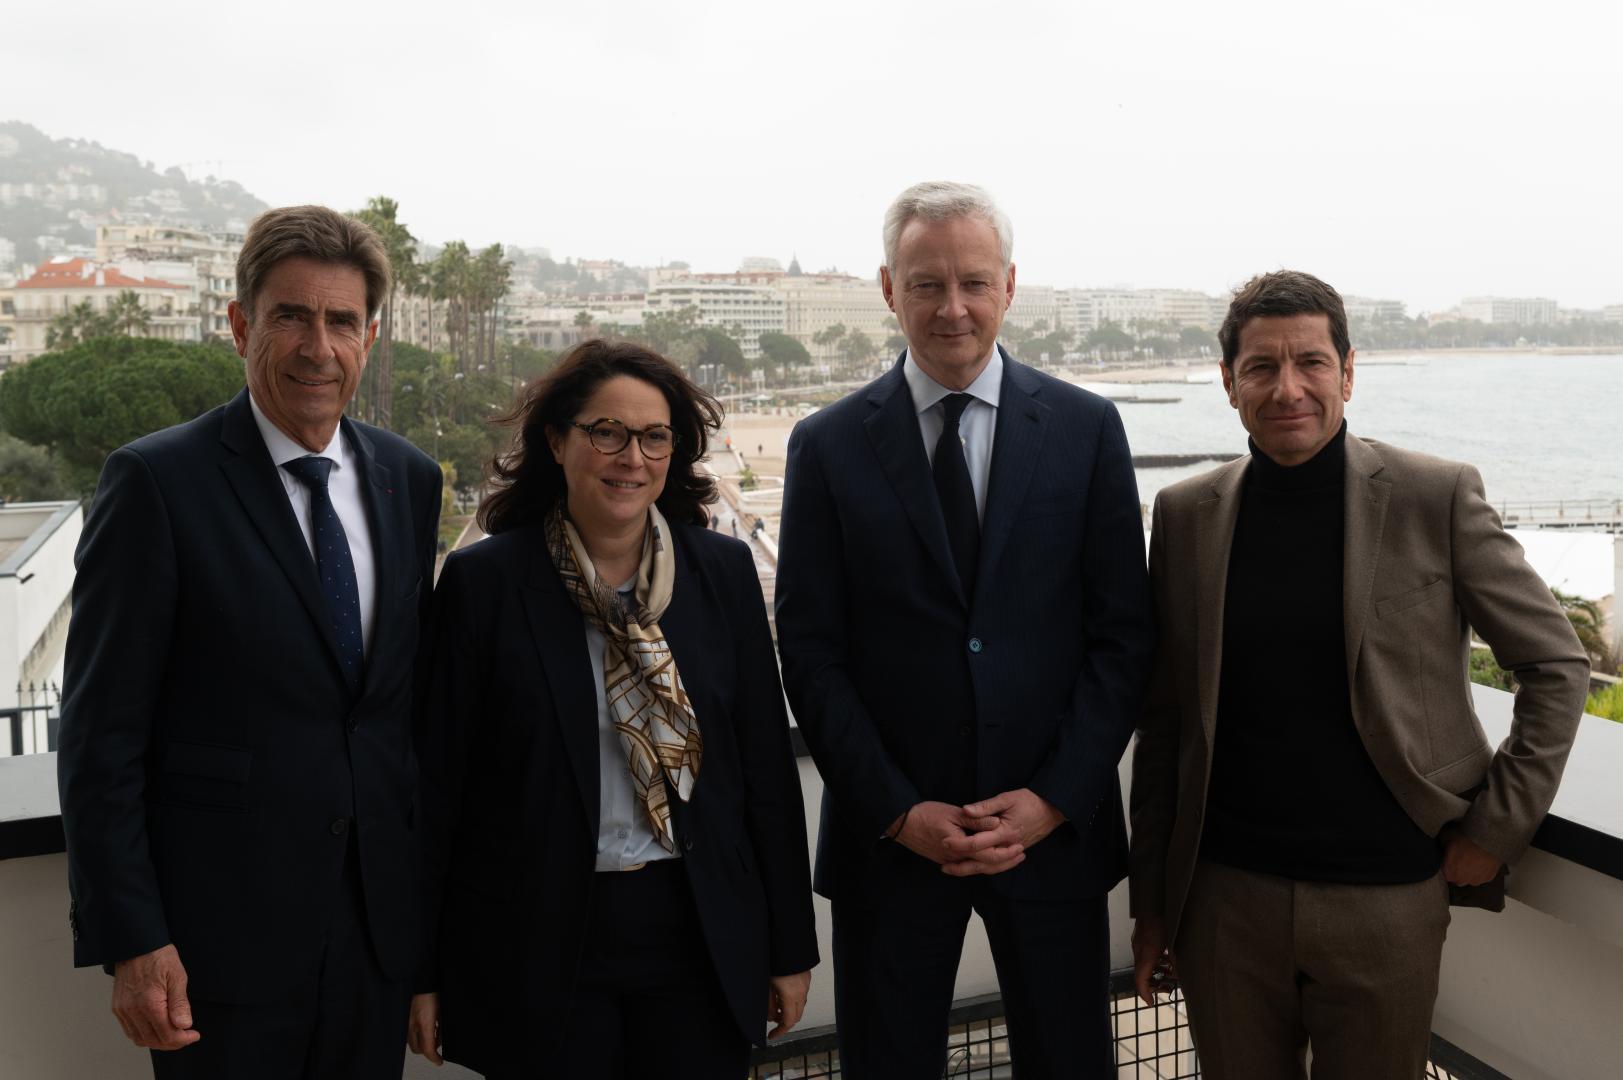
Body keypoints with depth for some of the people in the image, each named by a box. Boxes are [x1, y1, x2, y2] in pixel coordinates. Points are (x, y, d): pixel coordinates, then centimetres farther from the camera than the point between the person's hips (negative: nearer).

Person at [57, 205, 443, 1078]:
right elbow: (100, 734, -10)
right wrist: (129, 941, -12)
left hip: (380, 921, 5)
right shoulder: (156, 480, -10)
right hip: (223, 928, -4)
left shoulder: (410, 479, 5)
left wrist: (427, 875, 11)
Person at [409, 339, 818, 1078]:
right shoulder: (483, 580, -6)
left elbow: (767, 763, 3)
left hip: (701, 937, 2)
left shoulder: (724, 571, 0)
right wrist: (425, 970, 0)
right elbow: (440, 781, -3)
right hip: (538, 946, -2)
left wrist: (790, 946, 5)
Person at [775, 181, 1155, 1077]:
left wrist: (1055, 798, -9)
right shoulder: (827, 447, -2)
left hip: (1055, 825, 1)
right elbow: (812, 654, -4)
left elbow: (1123, 632, -1)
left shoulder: (1086, 429, 0)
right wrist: (898, 812, -10)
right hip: (888, 835, 0)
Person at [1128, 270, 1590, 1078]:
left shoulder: (1437, 498, -6)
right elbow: (1163, 720, 3)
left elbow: (1557, 664, 3)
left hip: (1385, 904, -1)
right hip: (1226, 898, 2)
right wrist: (1150, 901, 4)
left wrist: (1497, 827, -3)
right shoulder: (1186, 514, 0)